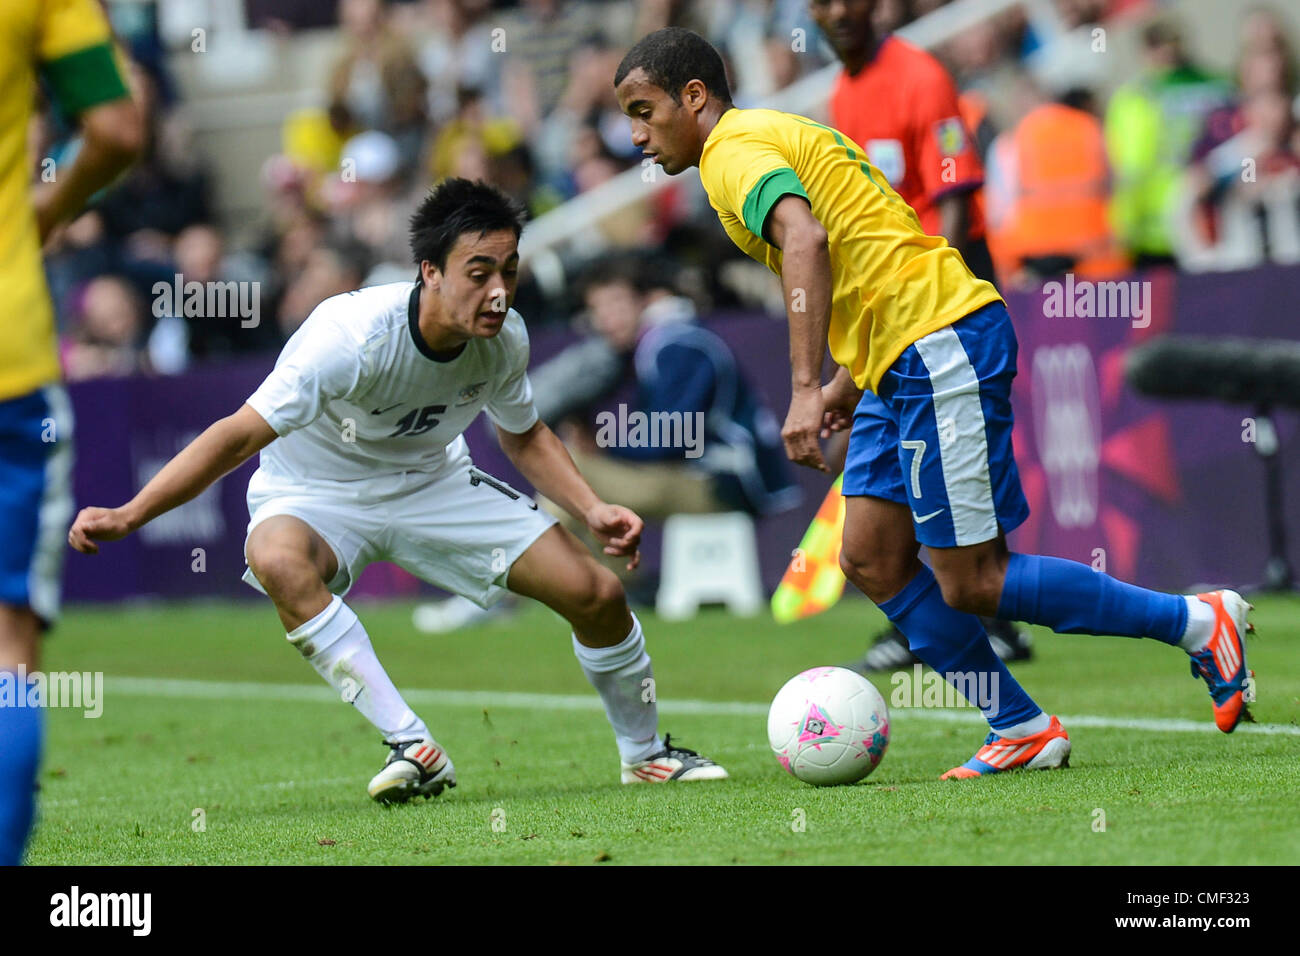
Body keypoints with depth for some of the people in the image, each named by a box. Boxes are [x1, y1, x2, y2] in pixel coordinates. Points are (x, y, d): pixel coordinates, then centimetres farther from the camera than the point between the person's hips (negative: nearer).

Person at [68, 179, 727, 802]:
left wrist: (592, 509, -8)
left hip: (434, 482, 4)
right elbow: (239, 437, -31)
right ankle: (414, 750, -35)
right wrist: (126, 517, -38)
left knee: (597, 594, -8)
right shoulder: (351, 337, -34)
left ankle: (644, 754, 21)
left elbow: (523, 436, 7)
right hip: (316, 493, -4)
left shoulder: (504, 339, -16)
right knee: (278, 561, -41)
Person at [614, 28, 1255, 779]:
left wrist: (806, 389, -33)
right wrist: (851, 379, 26)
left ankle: (1199, 623, 1)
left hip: (939, 345, -10)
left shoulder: (734, 149, -9)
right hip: (902, 363, 10)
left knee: (971, 581, -7)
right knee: (872, 559, 7)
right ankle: (1021, 730, 9)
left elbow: (805, 241, -28)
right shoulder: (780, 136, 22)